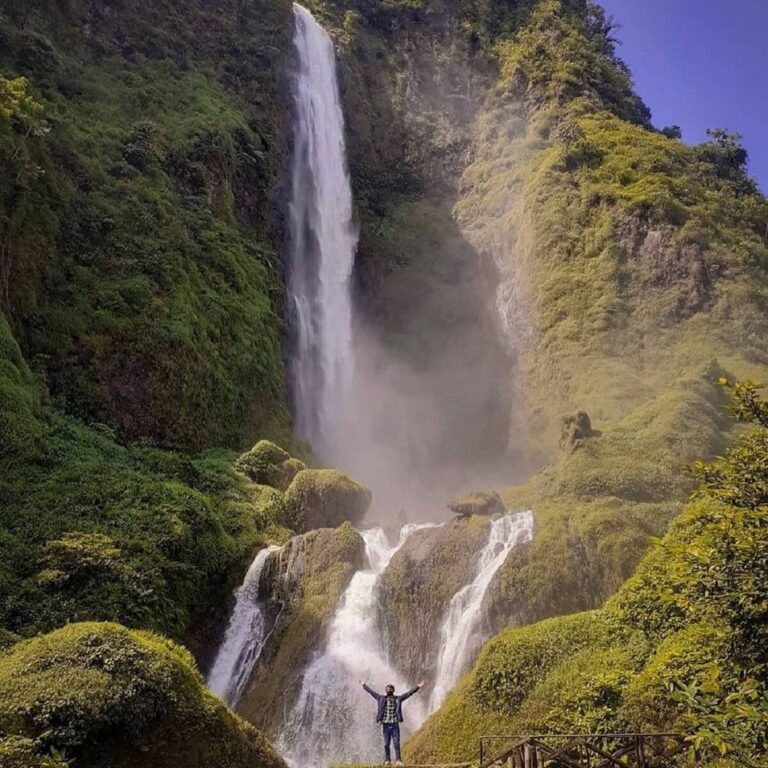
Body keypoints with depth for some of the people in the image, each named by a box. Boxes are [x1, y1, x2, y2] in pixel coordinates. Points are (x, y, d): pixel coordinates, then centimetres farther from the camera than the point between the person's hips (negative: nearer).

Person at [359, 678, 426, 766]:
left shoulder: (398, 699, 4)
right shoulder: (381, 698, 5)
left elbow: (408, 693, 3)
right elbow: (371, 692, 13)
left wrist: (418, 687, -1)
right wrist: (365, 686, 18)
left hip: (395, 724, 0)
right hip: (385, 724, 1)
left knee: (397, 743, -2)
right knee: (386, 744, 4)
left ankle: (398, 760, 3)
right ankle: (387, 760, 13)